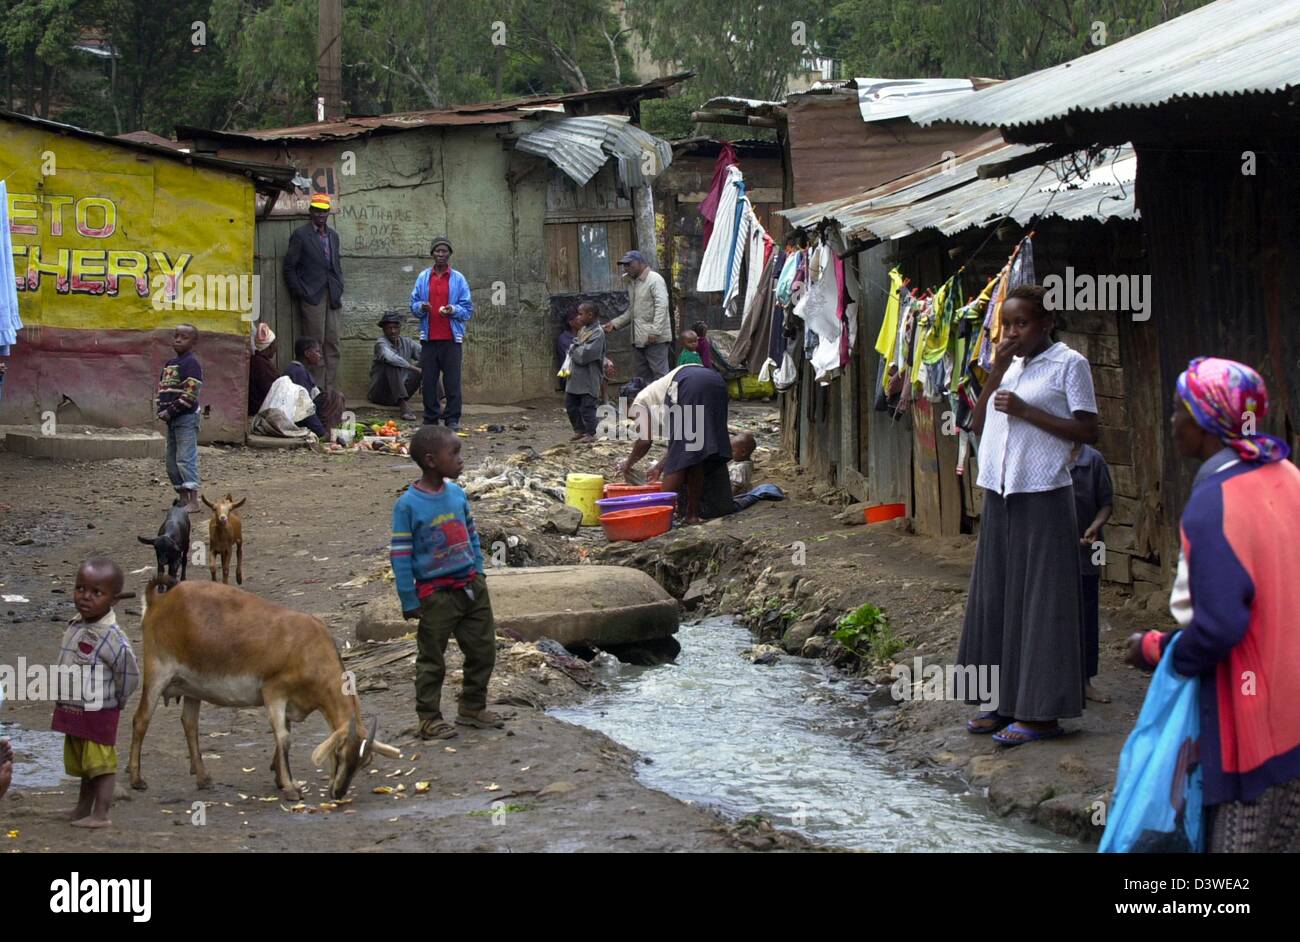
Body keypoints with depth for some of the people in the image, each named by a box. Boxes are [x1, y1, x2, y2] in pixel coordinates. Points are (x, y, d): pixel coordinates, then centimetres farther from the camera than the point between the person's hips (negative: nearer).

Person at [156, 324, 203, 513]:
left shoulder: (191, 363, -11)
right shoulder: (170, 364, 16)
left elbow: (190, 394, -18)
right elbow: (161, 389, 21)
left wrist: (170, 411, -18)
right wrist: (161, 410, 4)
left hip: (186, 418, -9)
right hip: (171, 419, 9)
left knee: (186, 458, -12)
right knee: (172, 461, 11)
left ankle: (194, 501, -13)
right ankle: (183, 498, 19)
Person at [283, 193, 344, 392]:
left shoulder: (333, 235, 16)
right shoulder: (300, 234, -2)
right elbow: (289, 267, -2)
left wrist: (338, 292, 10)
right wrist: (301, 294, -7)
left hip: (331, 299, 6)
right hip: (312, 298, -6)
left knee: (332, 344, 3)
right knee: (316, 345, -7)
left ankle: (329, 390, 5)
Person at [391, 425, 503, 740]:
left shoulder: (457, 494, 2)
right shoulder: (408, 504, -16)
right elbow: (400, 554, -13)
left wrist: (479, 572, 11)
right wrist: (410, 601, -13)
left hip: (471, 586, 6)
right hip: (436, 593, -6)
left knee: (483, 651, 13)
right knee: (432, 660, 4)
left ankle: (473, 708, 29)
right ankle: (429, 717, 16)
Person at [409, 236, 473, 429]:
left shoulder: (458, 279, 6)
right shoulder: (423, 277, 11)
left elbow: (468, 310, 4)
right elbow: (413, 305, 12)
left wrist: (453, 310, -15)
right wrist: (421, 307, -10)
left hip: (451, 338, -2)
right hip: (429, 338, 2)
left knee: (452, 380, -5)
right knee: (429, 380, 2)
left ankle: (452, 419, -1)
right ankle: (430, 418, 9)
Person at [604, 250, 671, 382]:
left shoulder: (654, 279, -7)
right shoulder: (632, 283, 20)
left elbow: (662, 306, -17)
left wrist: (655, 331, -24)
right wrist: (614, 324, 14)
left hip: (655, 338, -9)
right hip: (639, 339, 9)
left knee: (659, 373, -10)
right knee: (643, 376, 10)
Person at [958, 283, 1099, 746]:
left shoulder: (1068, 364, -5)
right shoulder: (1009, 365, 15)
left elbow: (1087, 430, -10)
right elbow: (978, 424, 12)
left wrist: (1026, 411, -16)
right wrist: (995, 374, 0)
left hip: (1043, 498, -7)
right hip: (1000, 496, 7)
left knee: (1040, 602, -5)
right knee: (996, 598, 9)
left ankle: (1042, 712, -2)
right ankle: (1005, 702, 17)